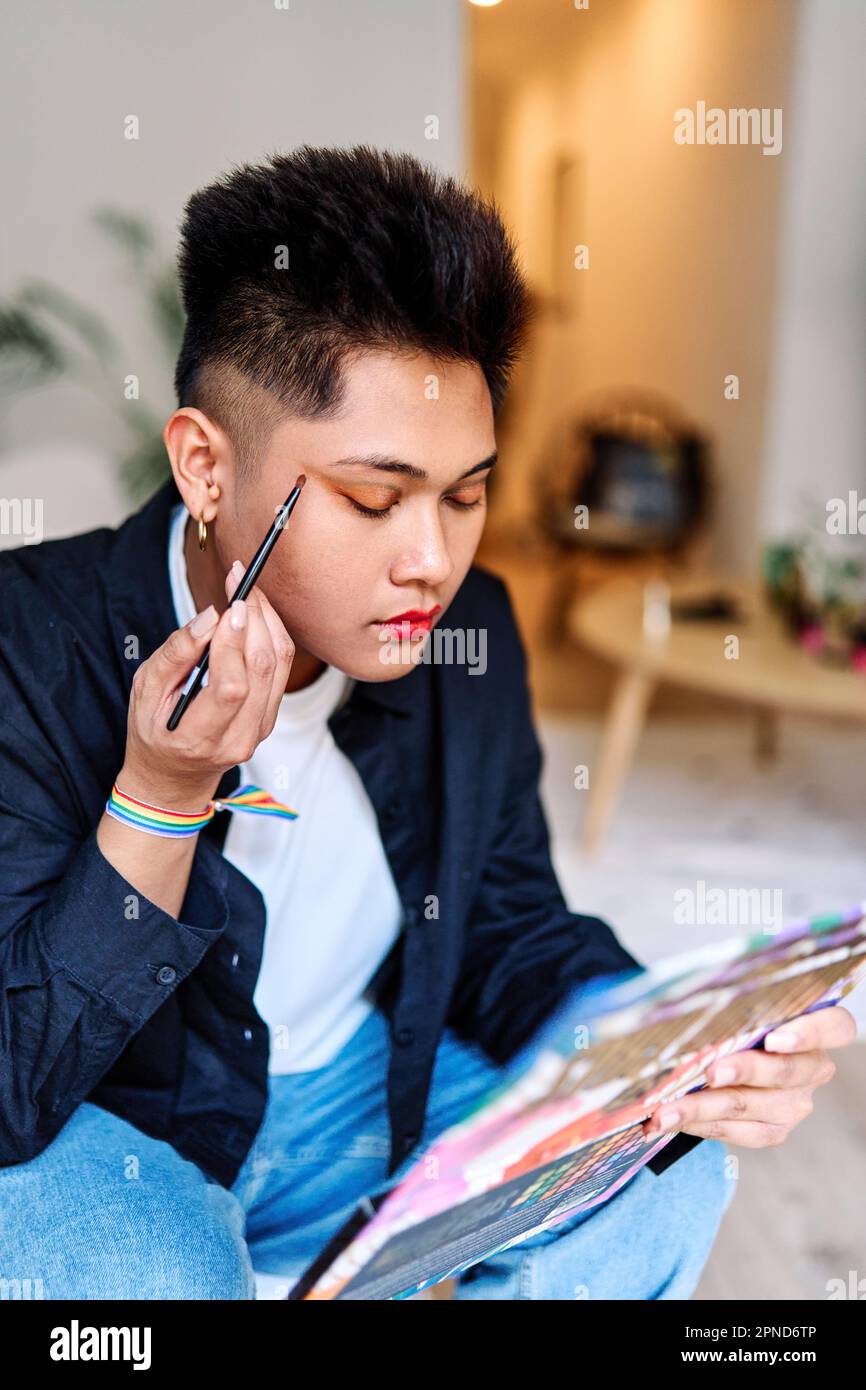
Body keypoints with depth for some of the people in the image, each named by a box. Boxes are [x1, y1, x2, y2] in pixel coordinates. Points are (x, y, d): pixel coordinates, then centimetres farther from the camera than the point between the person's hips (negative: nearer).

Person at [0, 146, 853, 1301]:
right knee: (145, 1277, -34)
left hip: (365, 1098, 5)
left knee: (660, 1183, -9)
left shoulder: (472, 639, -9)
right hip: (94, 1129, -4)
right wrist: (162, 795, -36)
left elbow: (510, 933, 0)